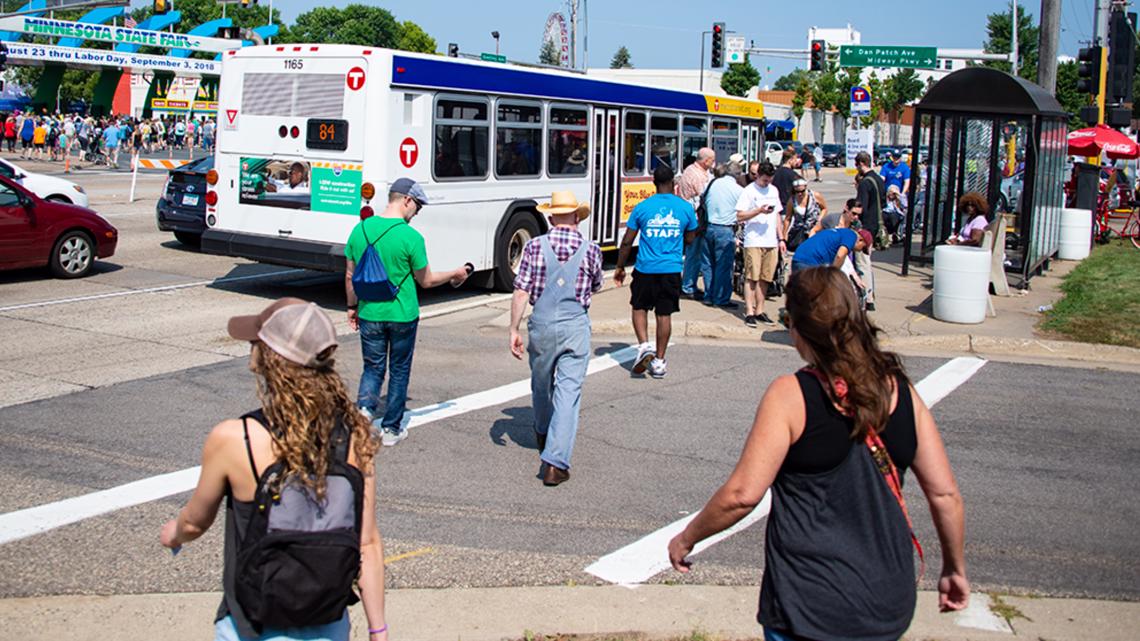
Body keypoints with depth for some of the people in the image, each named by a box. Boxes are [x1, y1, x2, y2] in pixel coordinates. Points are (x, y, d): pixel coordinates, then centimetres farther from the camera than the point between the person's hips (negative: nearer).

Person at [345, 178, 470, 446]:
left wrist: (352, 306, 19)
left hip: (369, 314, 3)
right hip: (402, 315, -3)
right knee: (399, 371, 12)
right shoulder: (411, 237, -15)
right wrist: (455, 274, 9)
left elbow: (350, 276, 7)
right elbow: (426, 281, -6)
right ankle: (391, 429, 19)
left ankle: (364, 408, -10)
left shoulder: (360, 229, -1)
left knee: (372, 368, 15)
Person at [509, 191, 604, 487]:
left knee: (541, 384, 23)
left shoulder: (535, 246, -3)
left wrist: (514, 330, -1)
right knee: (568, 392, -3)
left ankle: (543, 434, 49)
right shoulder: (591, 250, -2)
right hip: (575, 326, -2)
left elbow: (521, 292, -6)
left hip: (541, 325, 2)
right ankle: (555, 462, -11)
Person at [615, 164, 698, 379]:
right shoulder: (685, 208, -1)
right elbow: (690, 239, 11)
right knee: (664, 314, 7)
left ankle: (644, 345, -3)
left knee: (639, 307, 17)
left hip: (645, 268, -1)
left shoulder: (642, 207, -4)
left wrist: (620, 267, 10)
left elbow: (627, 241, -1)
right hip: (672, 269, 1)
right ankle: (659, 361, 12)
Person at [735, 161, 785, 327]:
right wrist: (759, 210, -19)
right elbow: (740, 216, -9)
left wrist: (781, 239, 16)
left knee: (765, 279, 6)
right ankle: (749, 312, -3)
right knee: (751, 277, -5)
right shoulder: (748, 191, -3)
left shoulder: (773, 190, 16)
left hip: (771, 242, 6)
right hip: (753, 241, -5)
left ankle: (759, 310, 13)